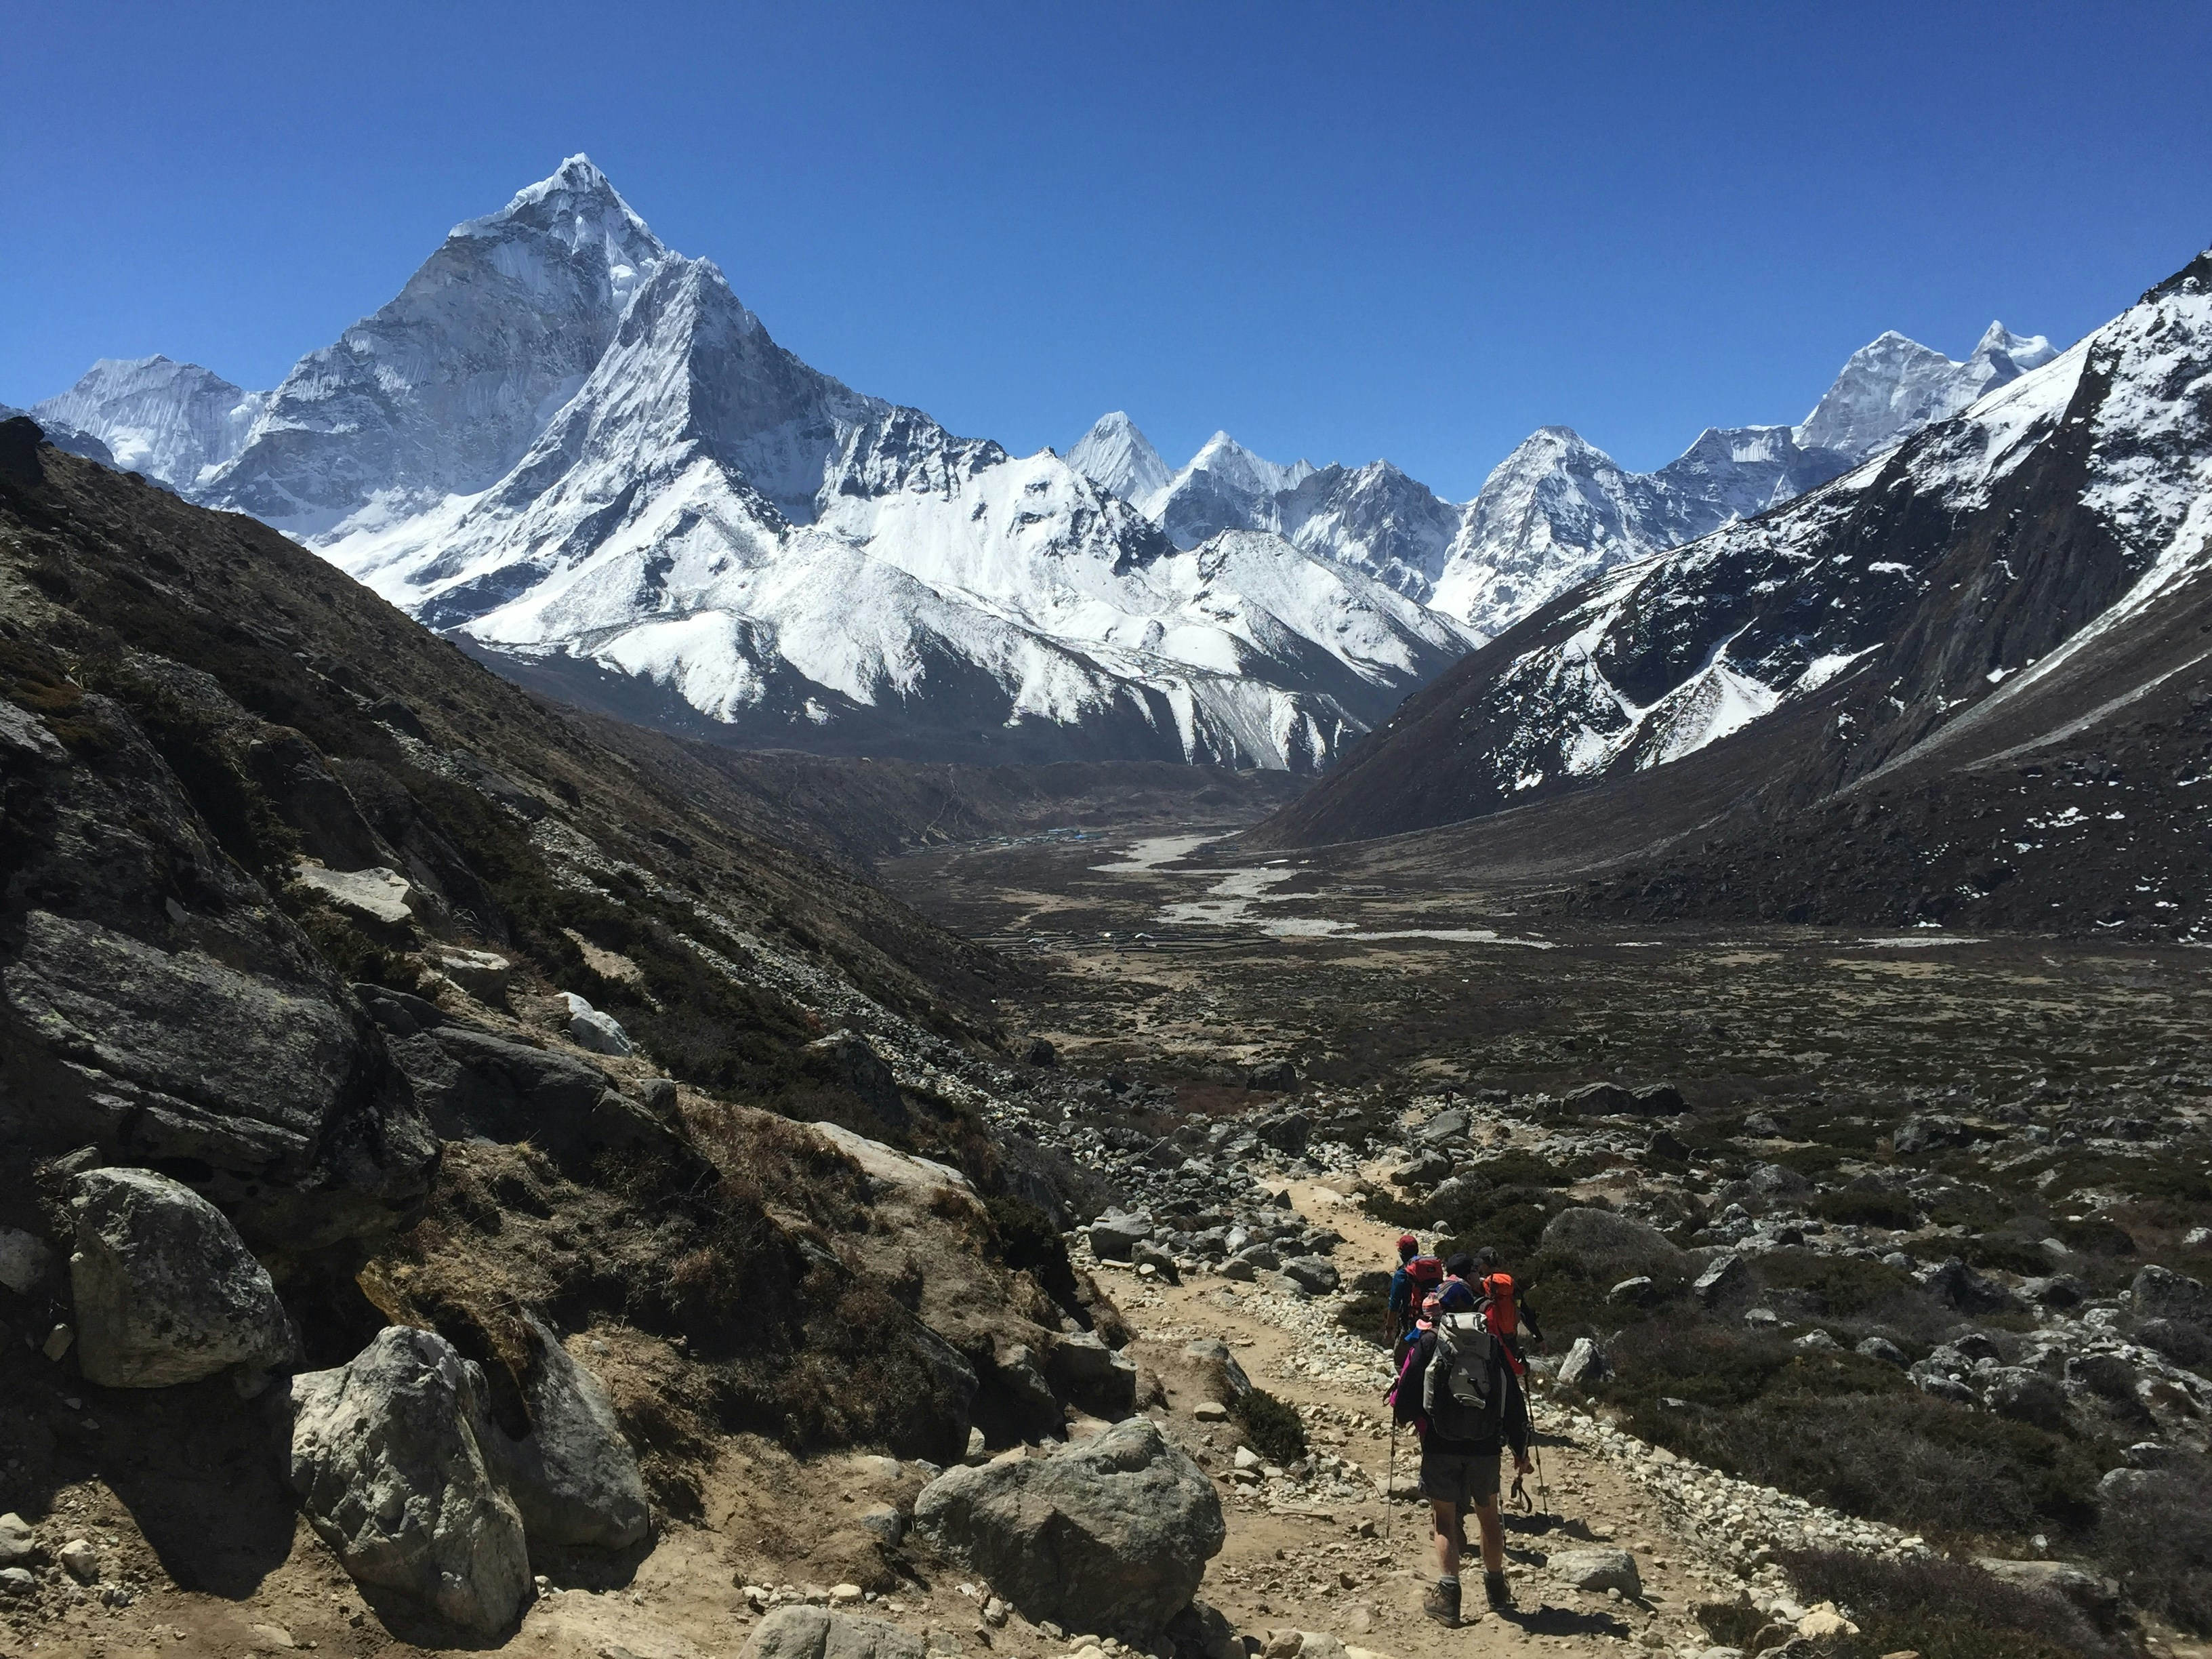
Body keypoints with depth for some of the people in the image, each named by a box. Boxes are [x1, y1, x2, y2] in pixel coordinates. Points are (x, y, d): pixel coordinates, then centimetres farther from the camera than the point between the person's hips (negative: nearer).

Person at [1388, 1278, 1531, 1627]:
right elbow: (1514, 1402, 8)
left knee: (1445, 1520, 7)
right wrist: (1520, 1449, 17)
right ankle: (1495, 1589, 32)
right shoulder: (1493, 1344, 4)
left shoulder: (1427, 1343, -4)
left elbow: (1403, 1401, -7)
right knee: (1488, 1515, 20)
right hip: (1486, 1448, 3)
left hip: (1440, 1447, -3)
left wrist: (1405, 1413, 17)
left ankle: (1447, 1597, -1)